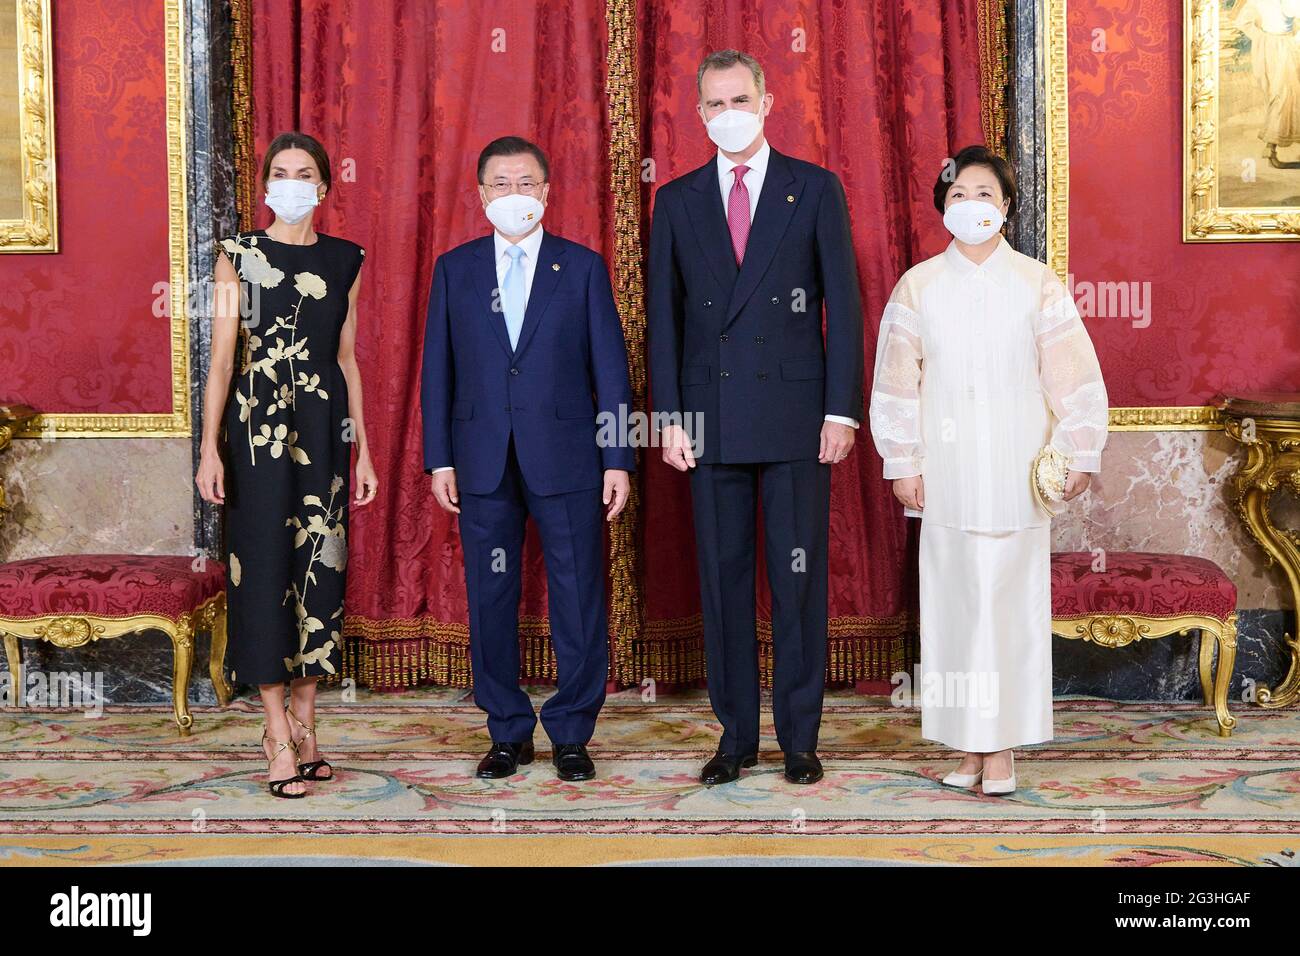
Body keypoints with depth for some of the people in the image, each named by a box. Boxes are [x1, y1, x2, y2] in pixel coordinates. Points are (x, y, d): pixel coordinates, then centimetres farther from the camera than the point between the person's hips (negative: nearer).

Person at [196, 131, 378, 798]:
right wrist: (211, 449, -8)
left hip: (325, 428, 3)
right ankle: (279, 733, 5)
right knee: (265, 563, -2)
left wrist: (363, 450, 10)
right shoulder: (239, 255, 1)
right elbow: (221, 358, -2)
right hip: (258, 424, -3)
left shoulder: (344, 261, 9)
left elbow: (347, 358, 12)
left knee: (321, 562, 4)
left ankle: (303, 720, 16)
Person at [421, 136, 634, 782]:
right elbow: (438, 368, 8)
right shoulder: (454, 269, 9)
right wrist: (439, 459, 2)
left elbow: (609, 366, 3)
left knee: (578, 598, 1)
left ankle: (571, 733, 15)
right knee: (490, 598, 6)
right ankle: (507, 732, 19)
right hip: (482, 461, 2)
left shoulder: (583, 267, 5)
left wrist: (617, 459, -3)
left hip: (566, 459, -1)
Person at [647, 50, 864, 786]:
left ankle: (801, 738, 13)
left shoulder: (816, 190, 4)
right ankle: (736, 736, 16)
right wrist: (669, 417, 1)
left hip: (795, 415, -2)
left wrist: (842, 411, -6)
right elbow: (664, 314, 9)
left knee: (799, 578, 2)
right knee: (724, 578, 6)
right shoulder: (677, 201, 10)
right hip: (711, 419, 2)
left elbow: (843, 305, 1)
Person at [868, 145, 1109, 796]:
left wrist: (1079, 455, -1)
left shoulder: (1037, 285, 3)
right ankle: (964, 744, 11)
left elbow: (1072, 375, 3)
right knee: (953, 598, 3)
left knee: (1010, 599, -1)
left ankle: (1002, 747, 7)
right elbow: (896, 381, 6)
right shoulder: (917, 286, 5)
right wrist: (902, 464, 2)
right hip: (946, 473, 1)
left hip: (1015, 471, -1)